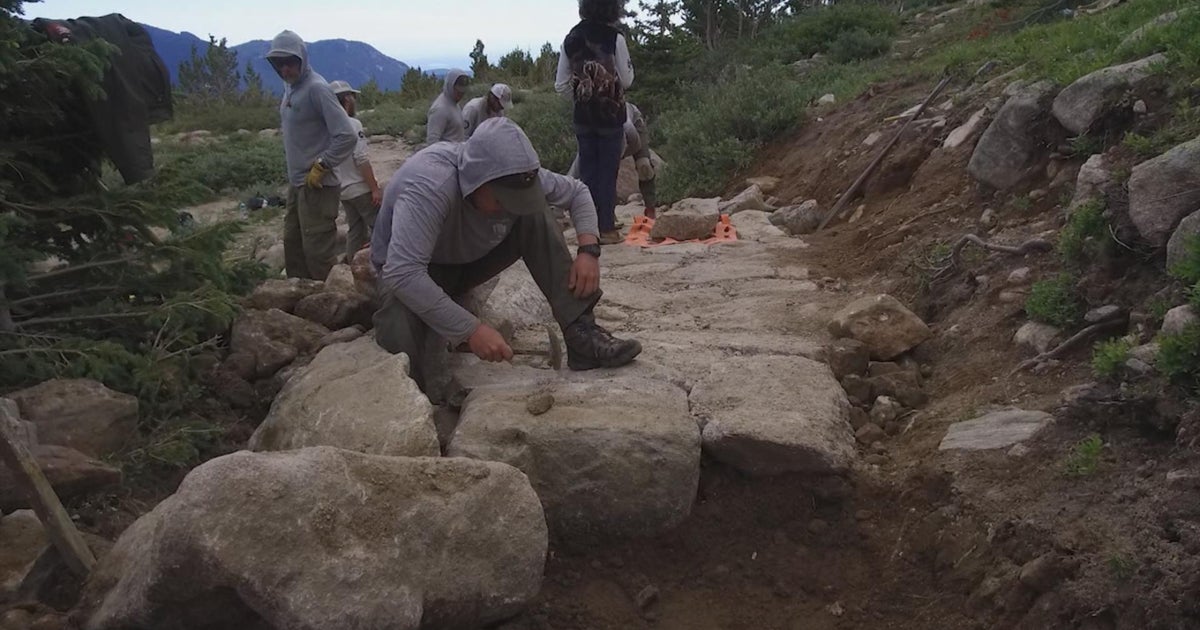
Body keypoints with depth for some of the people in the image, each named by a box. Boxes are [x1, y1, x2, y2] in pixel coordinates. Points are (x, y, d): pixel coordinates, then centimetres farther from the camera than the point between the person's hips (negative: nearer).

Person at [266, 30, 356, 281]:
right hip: (296, 183, 9)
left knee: (317, 250, -6)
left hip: (316, 185, -9)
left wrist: (320, 167, -17)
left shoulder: (316, 87, -17)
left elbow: (346, 136, -23)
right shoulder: (290, 87, 10)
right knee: (292, 243, 17)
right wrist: (294, 171, 12)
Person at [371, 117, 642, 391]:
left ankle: (580, 333, -18)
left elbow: (577, 192, -2)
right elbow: (402, 273, -48)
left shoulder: (517, 176, -20)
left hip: (471, 259, 6)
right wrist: (471, 330, -46)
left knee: (534, 215, -19)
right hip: (413, 272, -5)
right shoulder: (429, 186, -40)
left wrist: (589, 250, -19)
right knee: (399, 338, -39)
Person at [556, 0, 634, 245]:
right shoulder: (614, 39, -11)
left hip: (583, 116, 4)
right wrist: (627, 64, 11)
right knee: (608, 172, 2)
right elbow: (626, 80, -6)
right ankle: (607, 229, 3)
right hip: (610, 114, -4)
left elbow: (561, 85, 2)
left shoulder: (571, 39, 1)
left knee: (587, 171, 9)